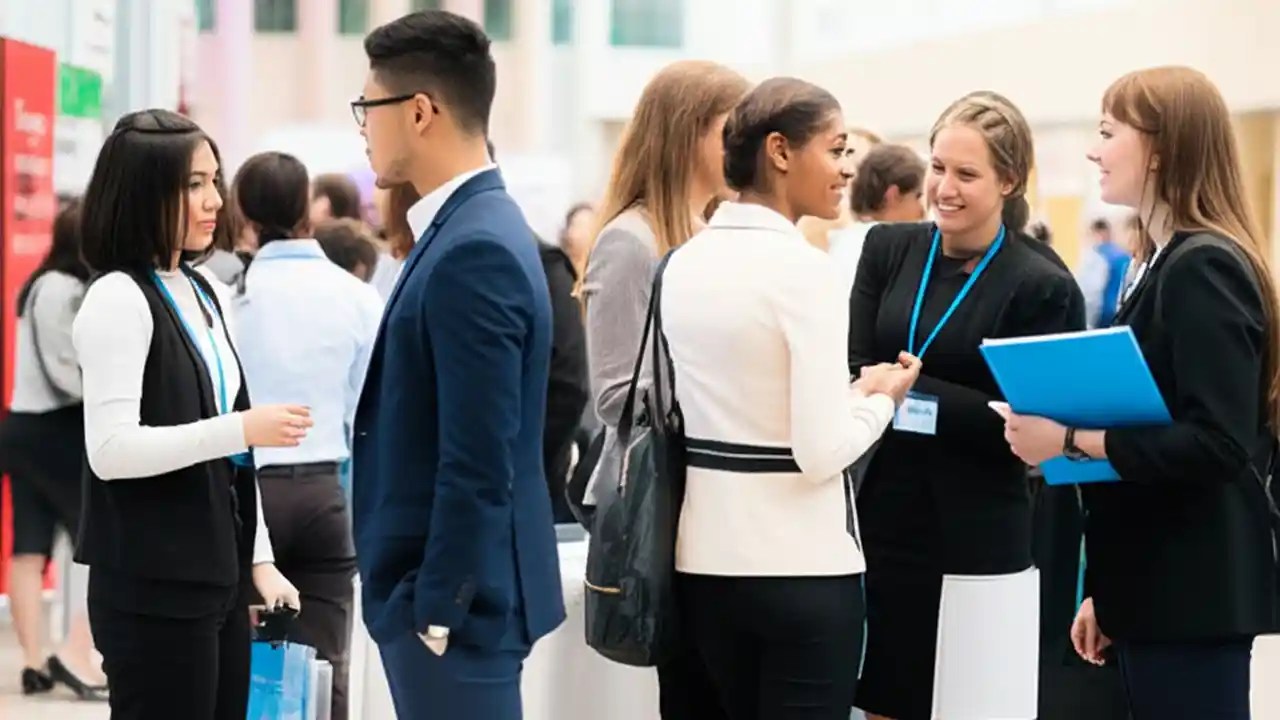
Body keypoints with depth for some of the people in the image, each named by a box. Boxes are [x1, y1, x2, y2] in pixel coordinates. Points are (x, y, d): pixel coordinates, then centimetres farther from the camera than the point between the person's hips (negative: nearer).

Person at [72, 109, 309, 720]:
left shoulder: (200, 294, 13)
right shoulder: (119, 298, -12)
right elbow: (110, 450, -20)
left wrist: (259, 559, 13)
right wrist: (244, 428, -24)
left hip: (214, 574, 8)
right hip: (152, 586, -8)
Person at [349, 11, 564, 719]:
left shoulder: (474, 251, -19)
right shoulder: (467, 231, 12)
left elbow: (479, 463, -22)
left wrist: (438, 608, -18)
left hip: (455, 600, -10)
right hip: (440, 587, 10)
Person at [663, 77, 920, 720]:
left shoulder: (684, 262, 6)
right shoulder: (803, 269, -15)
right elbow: (822, 451, -18)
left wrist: (854, 390, 16)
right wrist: (881, 399, 0)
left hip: (707, 556, 7)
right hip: (801, 564, -7)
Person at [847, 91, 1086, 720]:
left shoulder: (1042, 286, -8)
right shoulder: (888, 250, 6)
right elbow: (852, 373, 1)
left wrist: (914, 393, -18)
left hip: (976, 539, -4)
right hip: (880, 520, 4)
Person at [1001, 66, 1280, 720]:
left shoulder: (1203, 268, -15)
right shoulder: (1164, 263, 15)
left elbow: (1217, 444, -23)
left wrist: (1071, 441, -21)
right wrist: (1105, 593, 19)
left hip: (1192, 593, -9)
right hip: (1157, 586, 9)